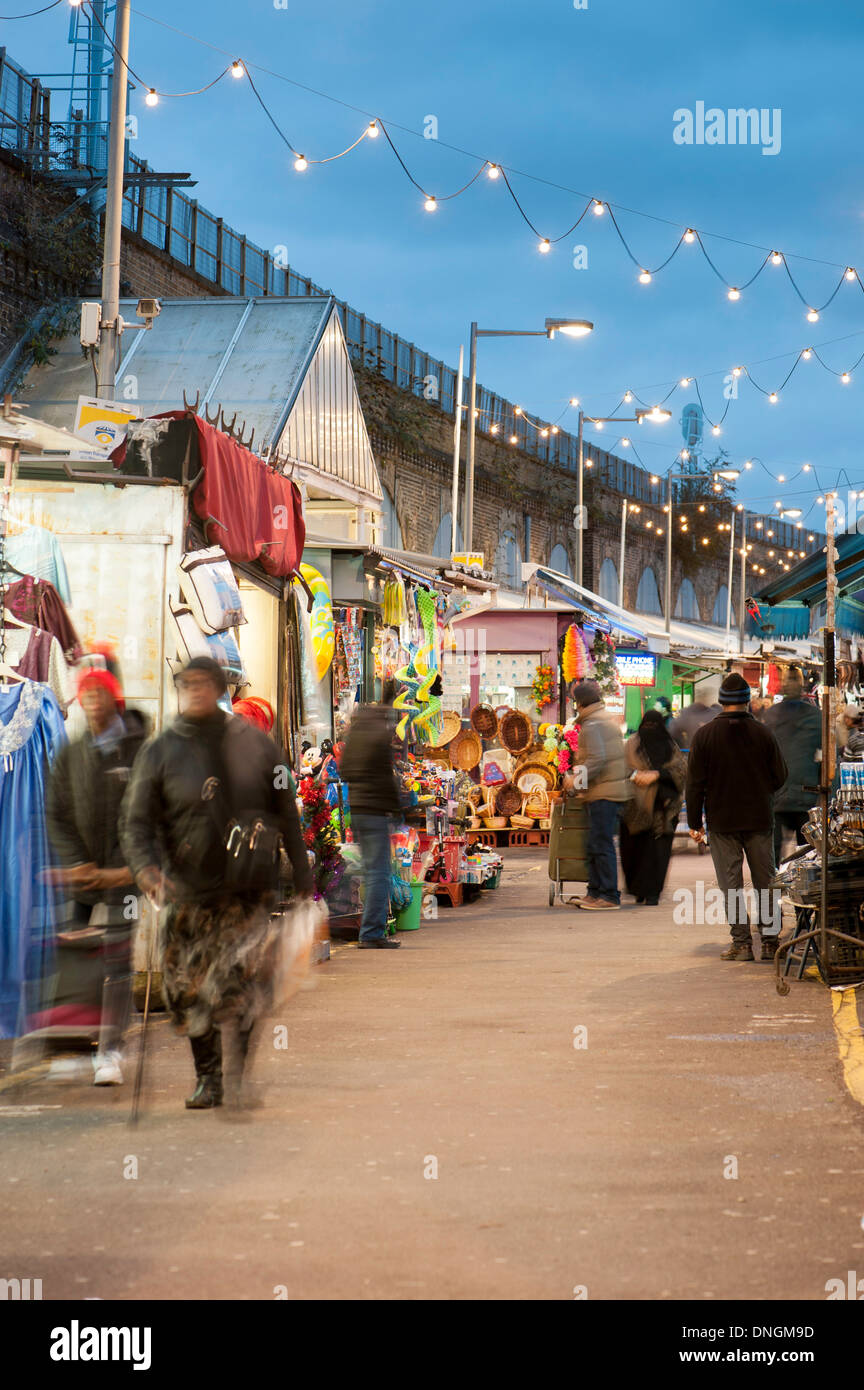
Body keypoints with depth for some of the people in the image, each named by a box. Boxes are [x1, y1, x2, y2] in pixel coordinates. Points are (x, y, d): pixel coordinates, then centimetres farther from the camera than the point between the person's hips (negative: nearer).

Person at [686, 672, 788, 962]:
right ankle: (770, 941, 10)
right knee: (765, 882, 9)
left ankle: (741, 942, -1)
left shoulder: (705, 734, -5)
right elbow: (780, 776, 3)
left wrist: (694, 822, 4)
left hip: (722, 821, -1)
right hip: (760, 819, 1)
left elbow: (695, 783, -3)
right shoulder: (763, 733, -3)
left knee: (731, 884, 2)